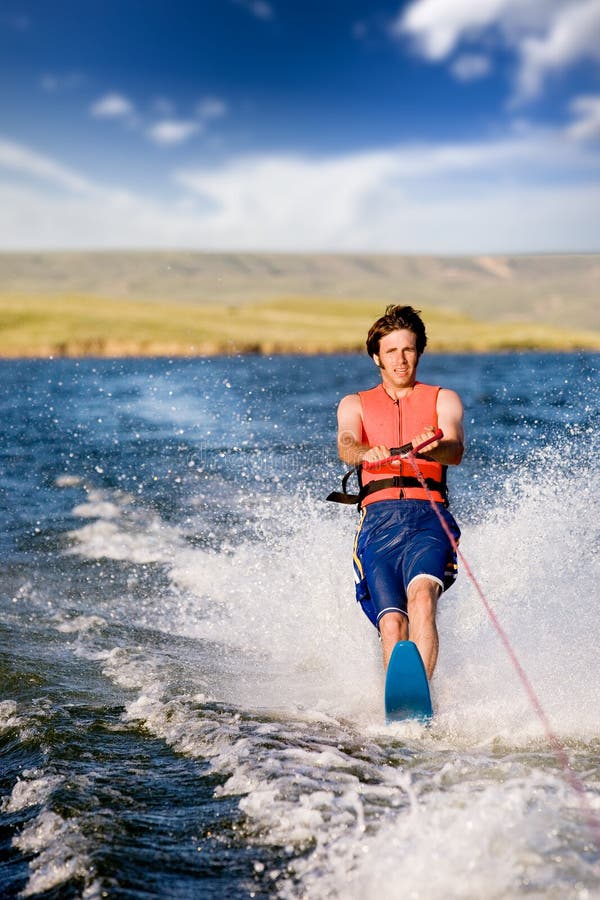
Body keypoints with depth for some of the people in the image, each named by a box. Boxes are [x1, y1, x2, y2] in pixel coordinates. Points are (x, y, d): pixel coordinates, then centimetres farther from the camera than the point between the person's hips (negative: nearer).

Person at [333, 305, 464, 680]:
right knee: (392, 625, -18)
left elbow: (456, 451, -3)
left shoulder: (443, 399, 17)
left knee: (421, 594, -30)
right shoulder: (355, 404, 21)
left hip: (428, 515, -1)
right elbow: (346, 446, -2)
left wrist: (433, 448, -28)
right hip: (378, 521, 2)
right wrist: (366, 452, -27)